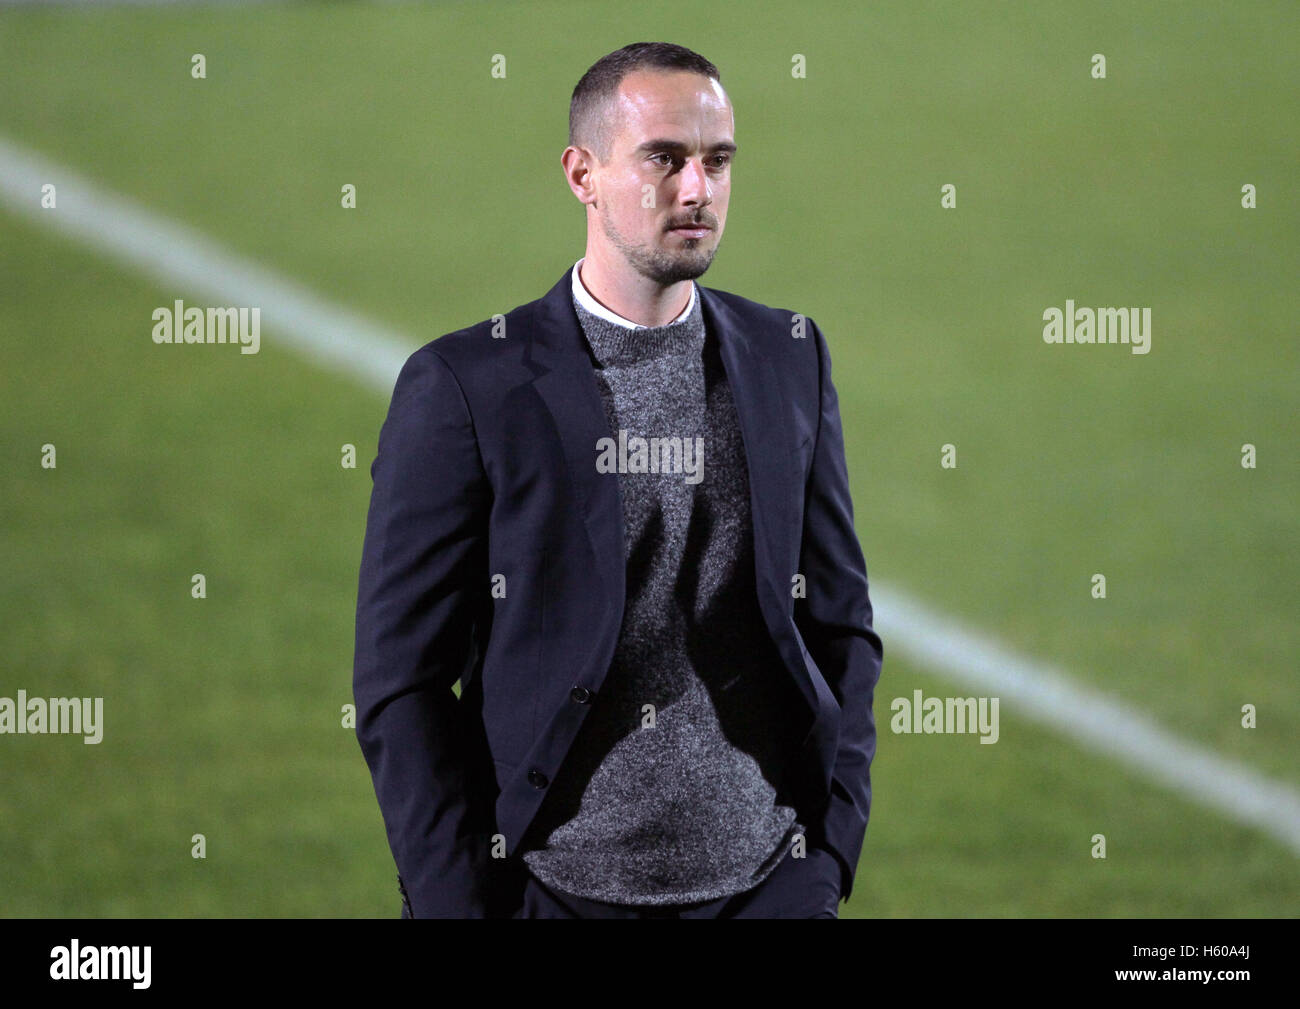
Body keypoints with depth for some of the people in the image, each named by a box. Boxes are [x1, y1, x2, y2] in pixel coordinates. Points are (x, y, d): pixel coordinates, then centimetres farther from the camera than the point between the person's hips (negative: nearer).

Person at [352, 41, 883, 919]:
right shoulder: (463, 386, -5)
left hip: (764, 884, 3)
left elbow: (842, 629, 12)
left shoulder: (789, 361, 7)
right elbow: (402, 676, -5)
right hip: (553, 889, -3)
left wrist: (831, 856, 3)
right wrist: (459, 902, -9)